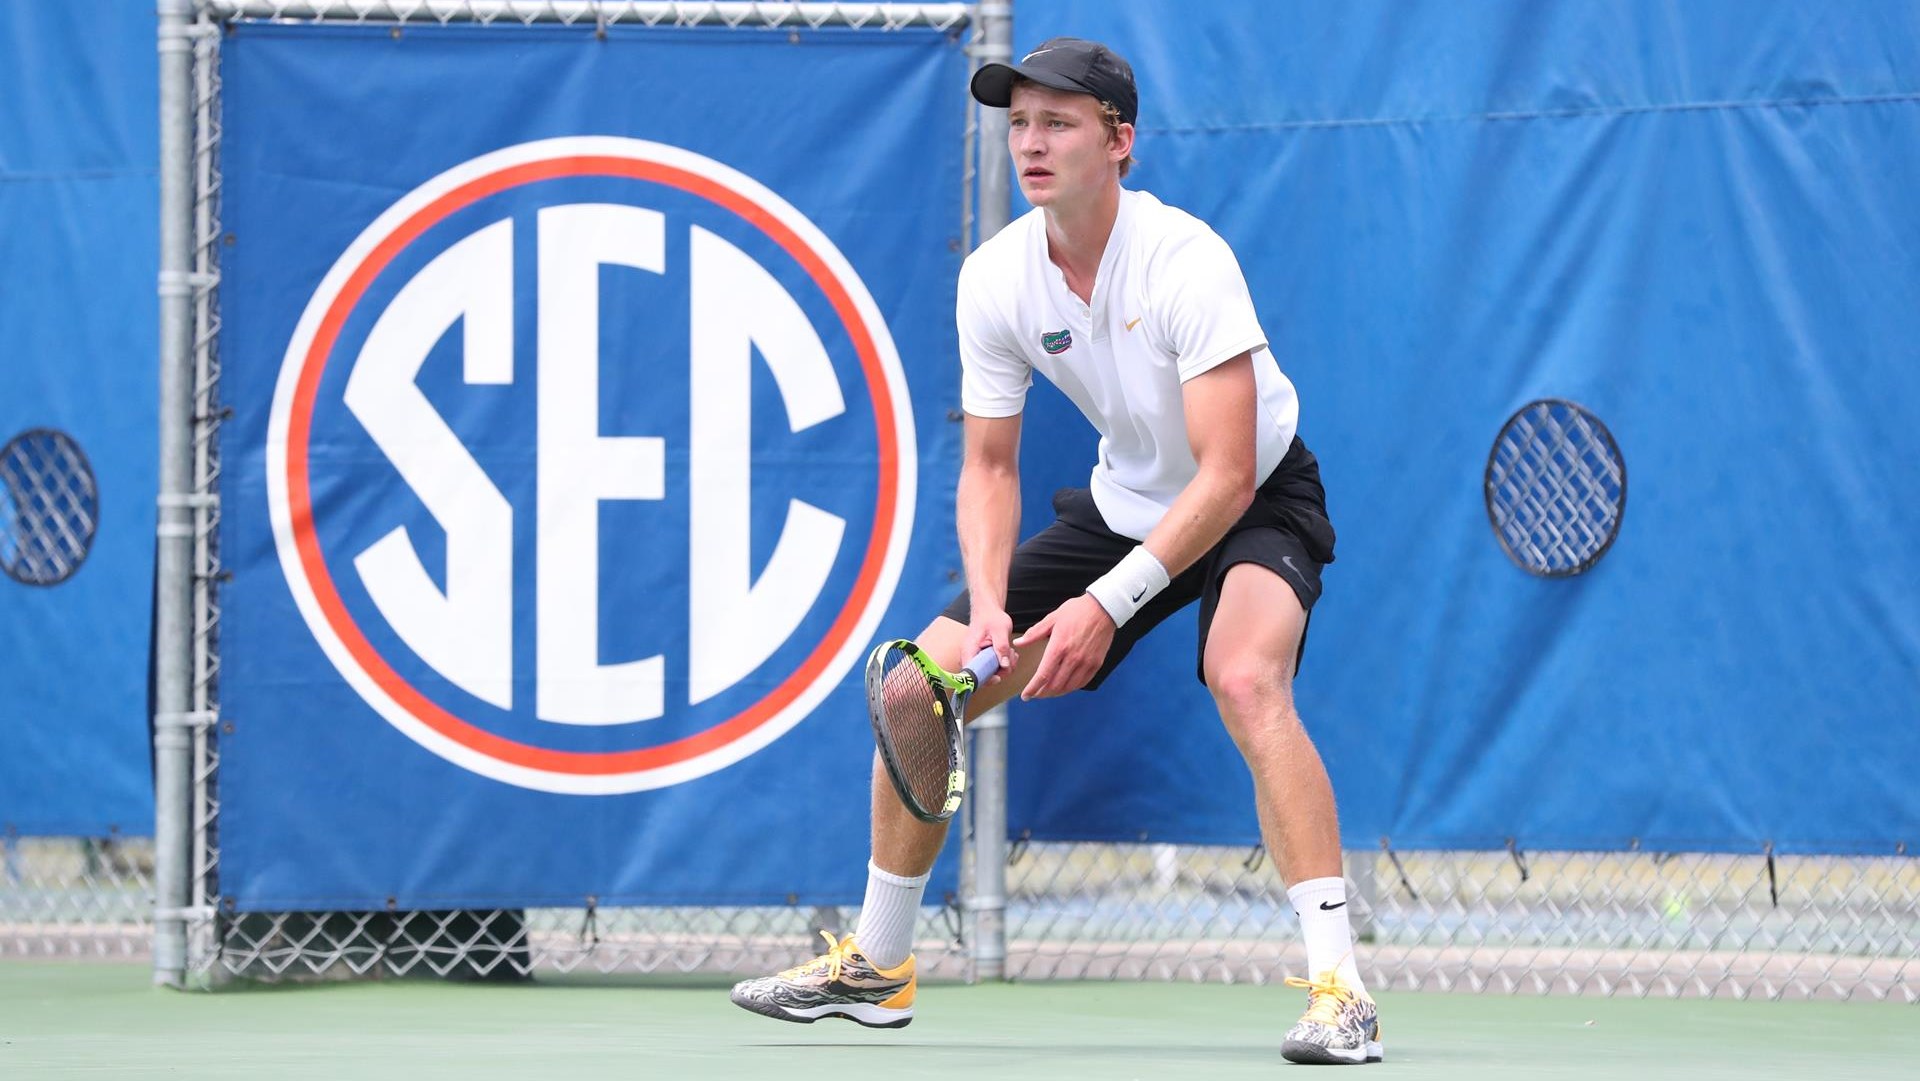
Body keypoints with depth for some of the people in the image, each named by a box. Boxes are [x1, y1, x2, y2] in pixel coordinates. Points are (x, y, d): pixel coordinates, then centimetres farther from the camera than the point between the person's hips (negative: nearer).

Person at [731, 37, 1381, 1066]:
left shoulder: (1184, 260, -30)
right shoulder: (994, 279, -12)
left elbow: (1226, 476, -32)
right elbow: (988, 467, -3)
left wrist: (1107, 603, -38)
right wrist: (986, 604, -21)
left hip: (1254, 502, -6)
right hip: (1122, 504, 6)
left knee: (1245, 679, -37)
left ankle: (1338, 990, -36)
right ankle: (874, 967, 20)